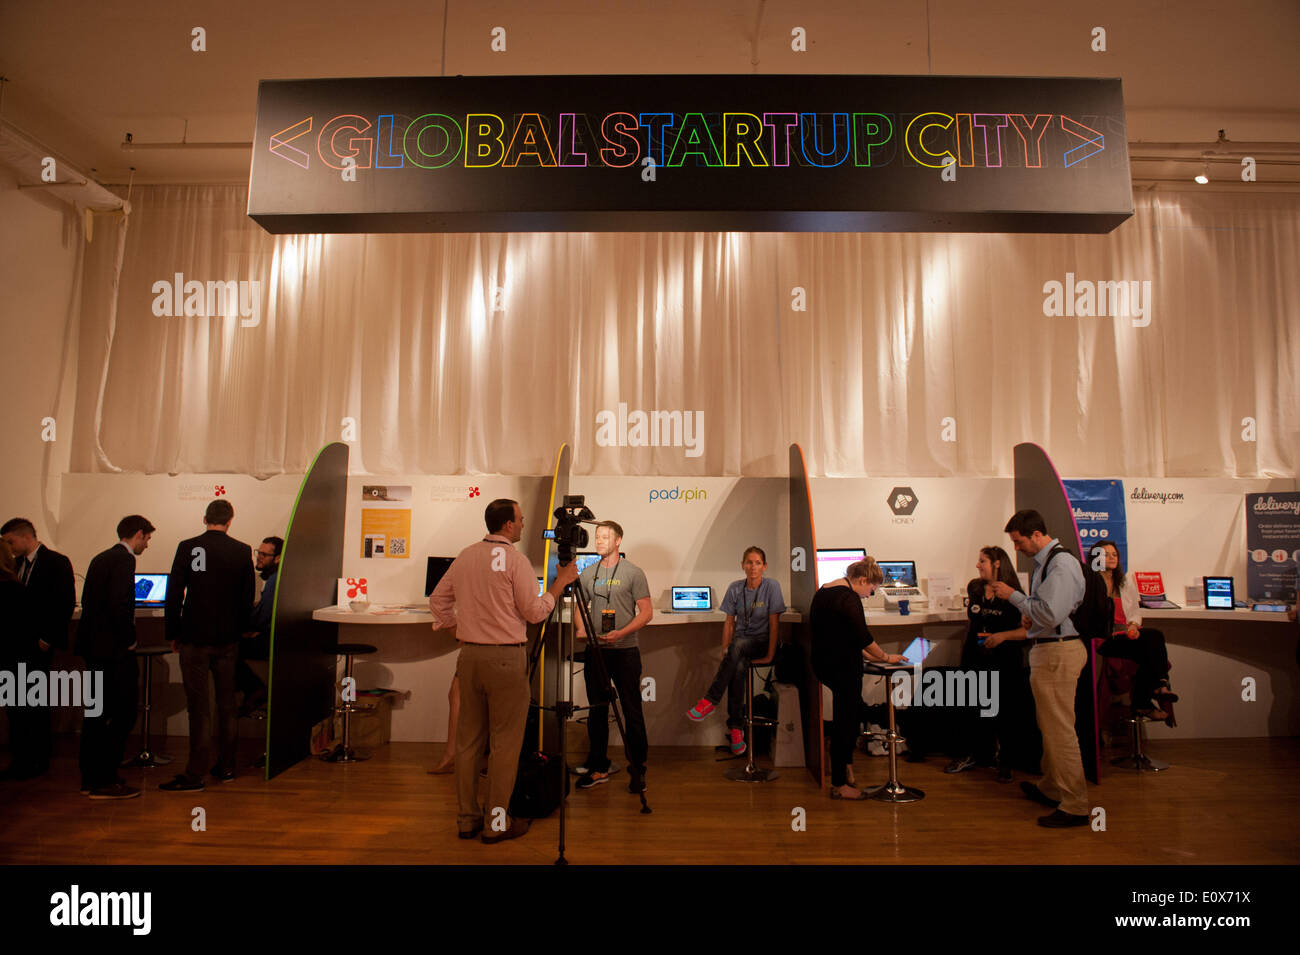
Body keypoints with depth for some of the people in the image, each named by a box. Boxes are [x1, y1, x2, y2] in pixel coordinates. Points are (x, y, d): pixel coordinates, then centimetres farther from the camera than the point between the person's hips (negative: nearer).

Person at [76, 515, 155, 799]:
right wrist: (128, 639, -11)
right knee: (124, 713, -3)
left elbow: (88, 602, 18)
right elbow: (119, 605, -23)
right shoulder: (124, 559, -13)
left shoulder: (100, 558, 16)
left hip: (92, 645, 10)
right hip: (114, 649, -10)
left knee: (97, 713, 15)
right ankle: (104, 781, 1)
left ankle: (91, 779, 22)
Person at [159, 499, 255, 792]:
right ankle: (226, 766, 22)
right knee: (227, 702, 13)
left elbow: (174, 593, -6)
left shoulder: (187, 548, -8)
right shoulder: (242, 551, -2)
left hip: (194, 638, -2)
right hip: (228, 639, 2)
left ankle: (196, 773, 7)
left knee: (198, 705, 2)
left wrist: (173, 633, 5)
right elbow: (247, 598, 3)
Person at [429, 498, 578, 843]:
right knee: (505, 743, 4)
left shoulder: (465, 556, 8)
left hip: (469, 656, 7)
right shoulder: (514, 559, -12)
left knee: (468, 739, 14)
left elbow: (437, 599, 16)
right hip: (505, 658, -7)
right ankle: (498, 823, 12)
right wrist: (561, 582, 0)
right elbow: (534, 612, -10)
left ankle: (467, 818, 24)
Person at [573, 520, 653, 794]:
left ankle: (637, 770, 11)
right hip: (595, 651, 5)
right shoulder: (587, 574, 10)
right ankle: (598, 768, 22)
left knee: (632, 712, 0)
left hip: (625, 651, -4)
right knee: (597, 710, 11)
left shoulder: (633, 573, -3)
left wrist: (621, 633, -17)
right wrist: (581, 628, -4)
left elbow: (646, 612, -5)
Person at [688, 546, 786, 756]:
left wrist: (770, 656, -15)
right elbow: (729, 622, 4)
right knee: (738, 668, -32)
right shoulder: (735, 589, 2)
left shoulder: (771, 586, -8)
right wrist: (724, 652, -7)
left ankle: (711, 700, -31)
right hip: (740, 642, 3)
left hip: (761, 642, -3)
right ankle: (736, 728, -28)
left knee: (737, 645, -36)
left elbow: (773, 624, -10)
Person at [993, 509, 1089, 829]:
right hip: (1048, 650, 10)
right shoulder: (1044, 561, 12)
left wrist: (1012, 595, -16)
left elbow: (1050, 614, -24)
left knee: (1059, 729, -3)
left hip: (1057, 652, -10)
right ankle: (1051, 788, 35)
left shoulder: (1060, 564, -18)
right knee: (1049, 726, 20)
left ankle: (1075, 806, 6)